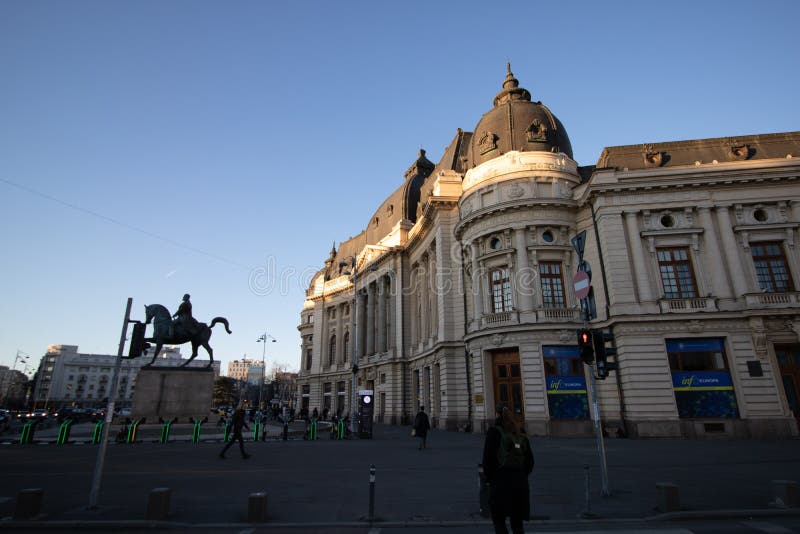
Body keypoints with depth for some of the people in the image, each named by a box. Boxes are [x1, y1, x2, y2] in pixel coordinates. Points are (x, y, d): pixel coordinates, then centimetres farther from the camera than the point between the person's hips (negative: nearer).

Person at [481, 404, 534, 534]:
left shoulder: (494, 432, -5)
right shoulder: (521, 435, 12)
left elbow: (488, 457, -11)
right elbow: (530, 461, 13)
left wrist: (489, 478, 1)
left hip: (500, 480, -5)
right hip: (520, 482, 5)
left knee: (498, 520, 5)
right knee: (517, 521, 15)